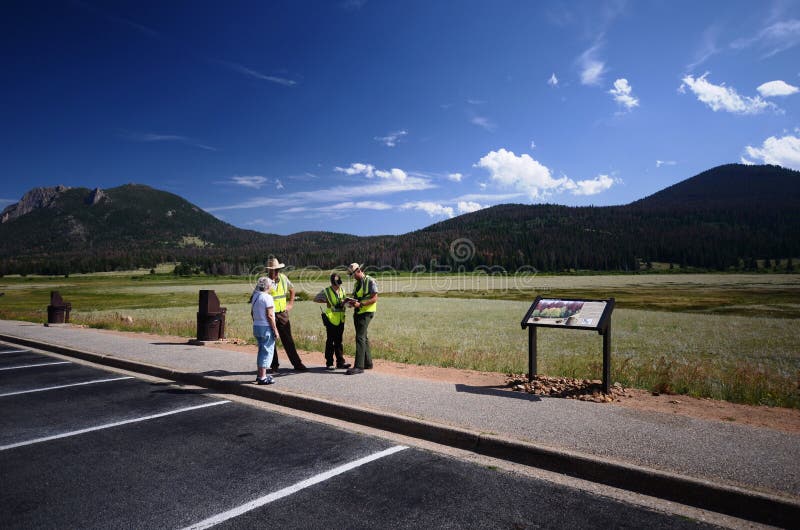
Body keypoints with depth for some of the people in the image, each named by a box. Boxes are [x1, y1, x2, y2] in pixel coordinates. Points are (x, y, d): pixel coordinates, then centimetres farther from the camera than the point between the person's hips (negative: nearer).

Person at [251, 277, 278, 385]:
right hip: (266, 328, -9)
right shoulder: (267, 297, -16)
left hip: (256, 327, 9)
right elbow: (270, 316, -19)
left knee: (261, 351, 19)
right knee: (267, 352, -2)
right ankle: (262, 378, -1)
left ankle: (260, 375, 26)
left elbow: (252, 313, 15)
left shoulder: (255, 296, 9)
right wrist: (275, 330, -13)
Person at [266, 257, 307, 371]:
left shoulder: (283, 278, 3)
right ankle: (274, 365, 18)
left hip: (283, 314, 4)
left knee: (288, 340, 7)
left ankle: (297, 363, 10)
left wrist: (291, 304, 14)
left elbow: (292, 289, 22)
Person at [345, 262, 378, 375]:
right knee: (363, 338, 14)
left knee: (360, 338, -15)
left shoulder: (370, 282, -9)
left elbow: (374, 299, -15)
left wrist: (360, 304, -22)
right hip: (358, 313, 9)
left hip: (366, 313, -9)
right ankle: (367, 362, 24)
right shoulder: (357, 283, 17)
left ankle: (359, 366, -16)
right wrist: (352, 302, 2)